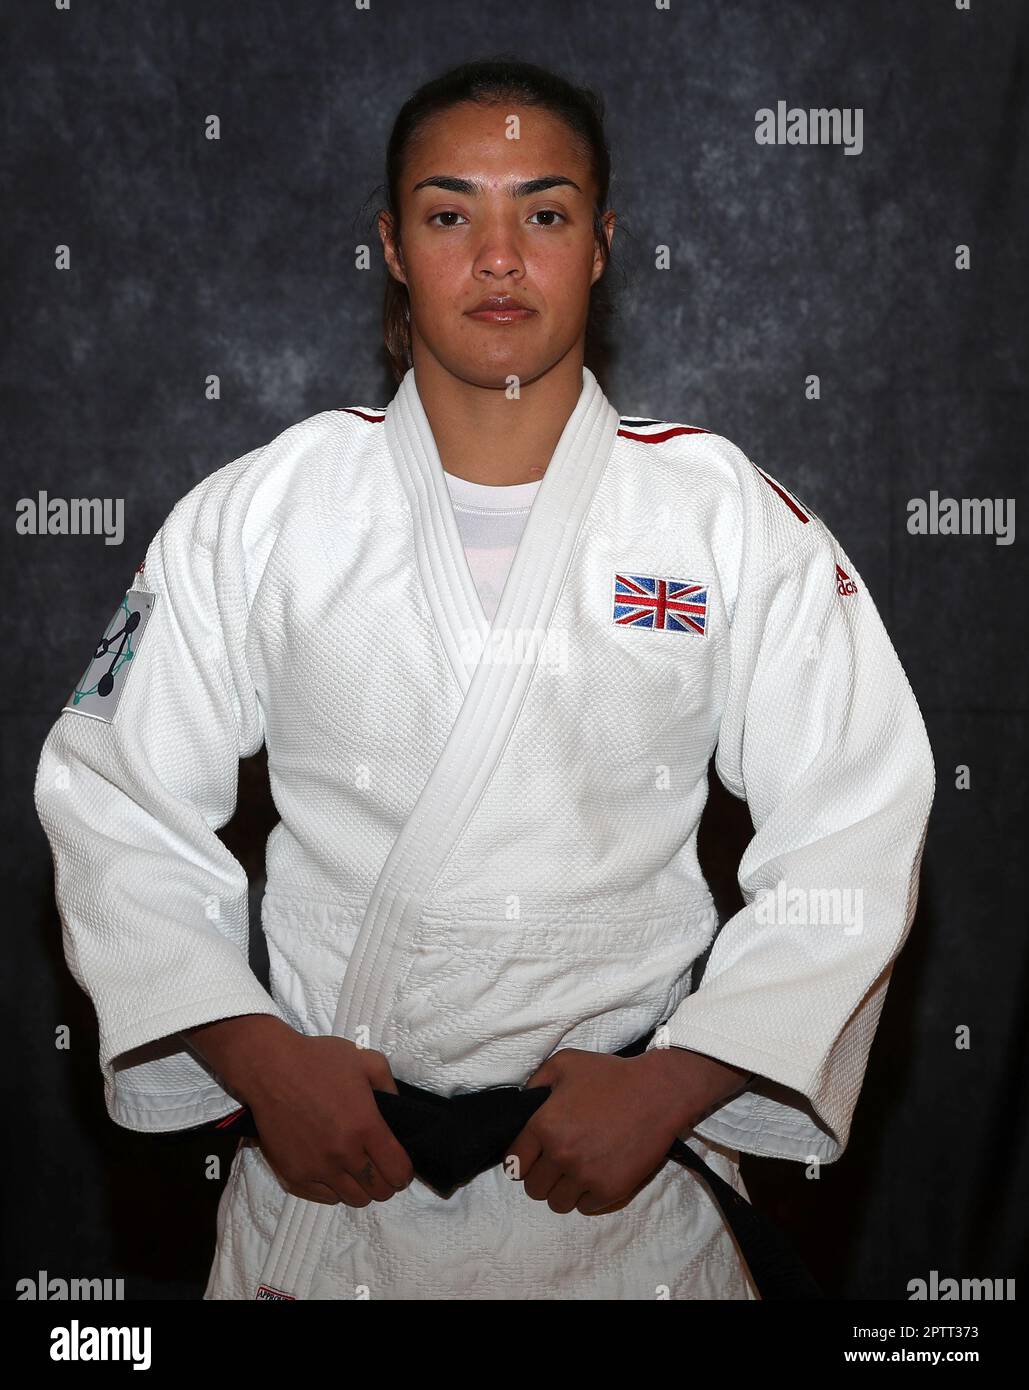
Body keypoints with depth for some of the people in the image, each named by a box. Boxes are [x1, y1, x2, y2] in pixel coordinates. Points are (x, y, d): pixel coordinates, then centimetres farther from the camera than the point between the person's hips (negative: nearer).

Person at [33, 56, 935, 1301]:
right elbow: (116, 805, -1)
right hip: (324, 1160, 1)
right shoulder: (250, 518, -3)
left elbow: (852, 843, -5)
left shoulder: (737, 522, -4)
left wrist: (670, 1088, -14)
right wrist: (259, 1058, -12)